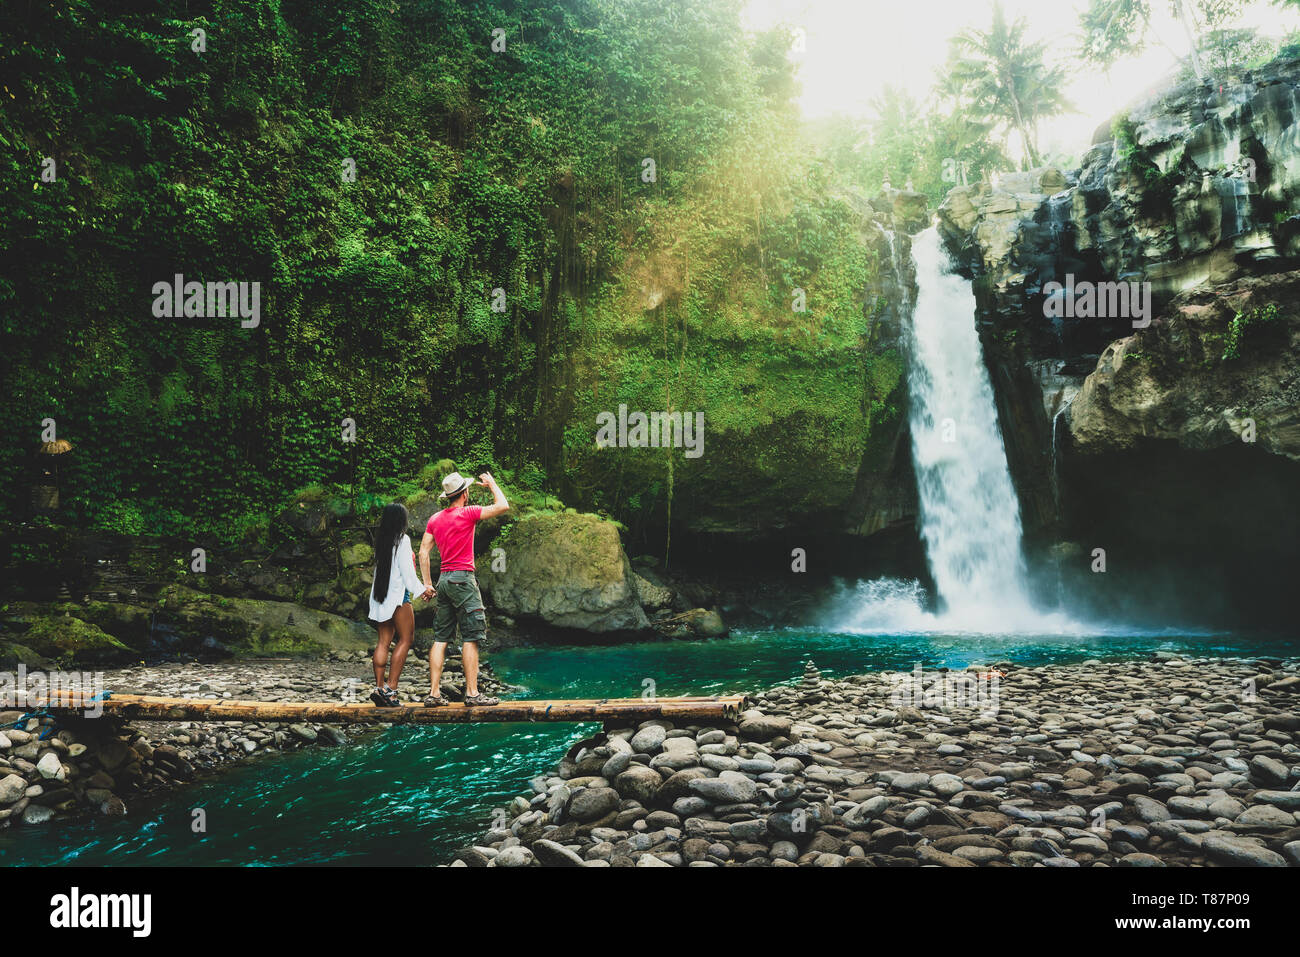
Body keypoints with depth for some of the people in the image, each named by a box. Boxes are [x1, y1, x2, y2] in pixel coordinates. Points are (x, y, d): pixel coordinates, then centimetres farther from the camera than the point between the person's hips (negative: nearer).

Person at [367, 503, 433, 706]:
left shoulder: (381, 540, 13)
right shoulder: (403, 540, -8)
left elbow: (380, 566, 15)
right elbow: (406, 570, -11)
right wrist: (421, 590, 0)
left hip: (380, 595, 8)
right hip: (397, 593, -7)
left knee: (384, 640, 7)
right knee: (405, 639, -4)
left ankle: (379, 687, 2)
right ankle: (390, 688, -11)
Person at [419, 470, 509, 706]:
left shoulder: (435, 519, 13)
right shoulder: (468, 513, -7)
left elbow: (423, 551, 11)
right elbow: (503, 506, -10)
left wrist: (427, 584, 14)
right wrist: (491, 484, 7)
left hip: (443, 580, 7)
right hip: (463, 578, -7)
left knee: (441, 638, 7)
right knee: (470, 638, -5)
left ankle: (434, 693, 5)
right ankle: (472, 693, -7)